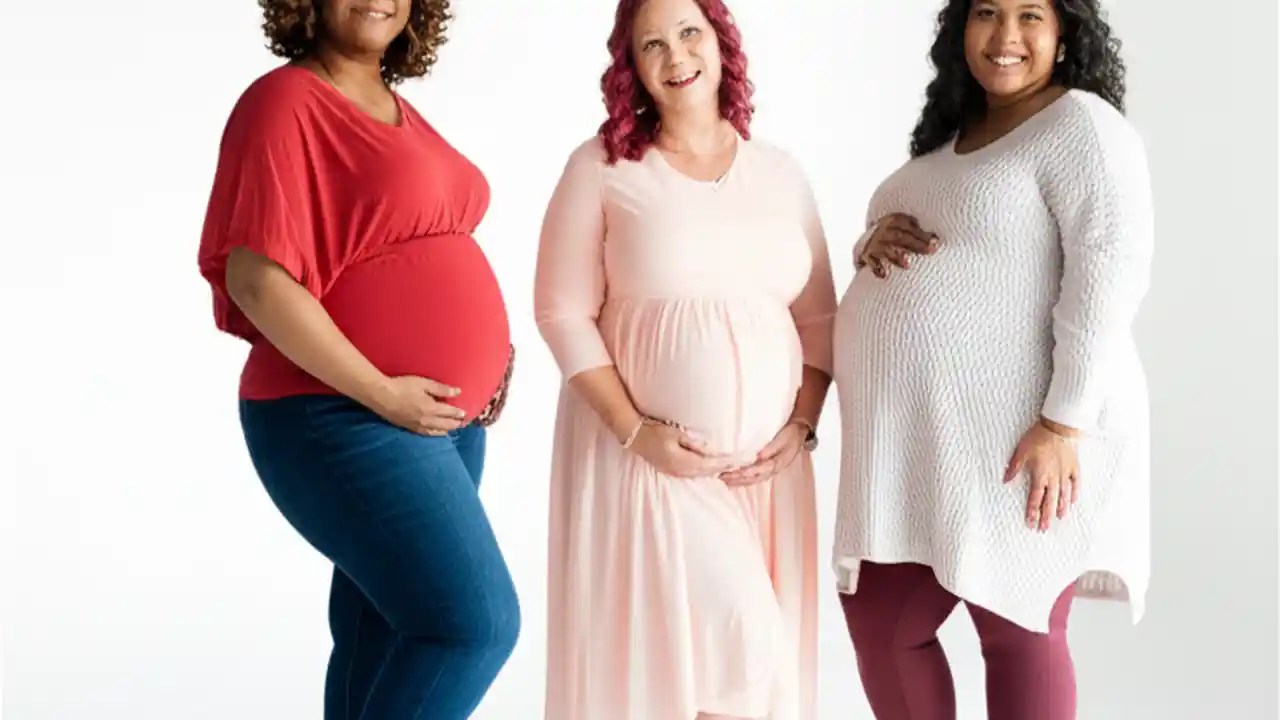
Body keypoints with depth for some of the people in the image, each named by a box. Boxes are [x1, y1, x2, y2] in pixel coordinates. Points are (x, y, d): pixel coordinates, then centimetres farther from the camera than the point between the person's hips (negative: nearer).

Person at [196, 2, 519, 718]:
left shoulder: (396, 110, 14)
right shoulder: (286, 103, -12)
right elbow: (258, 279, -19)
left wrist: (487, 349, 7)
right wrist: (382, 395, -19)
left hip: (445, 416, 8)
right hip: (346, 421, -8)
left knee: (385, 634, 11)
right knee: (476, 624, -14)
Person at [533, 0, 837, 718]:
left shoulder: (781, 172, 8)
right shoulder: (602, 166, -2)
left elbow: (817, 318, 11)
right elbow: (564, 313, -5)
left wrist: (800, 429, -2)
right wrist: (634, 430, -14)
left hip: (764, 463, 4)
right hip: (647, 455, -4)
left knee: (762, 650, 4)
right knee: (738, 642, -11)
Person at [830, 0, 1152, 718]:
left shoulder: (1082, 126, -9)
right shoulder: (949, 135, 17)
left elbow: (1111, 272, -19)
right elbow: (899, 265, 23)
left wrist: (1064, 425, -25)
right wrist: (876, 242, -1)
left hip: (1017, 438, -8)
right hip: (924, 436, 8)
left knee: (1017, 631, 1)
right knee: (878, 621, 11)